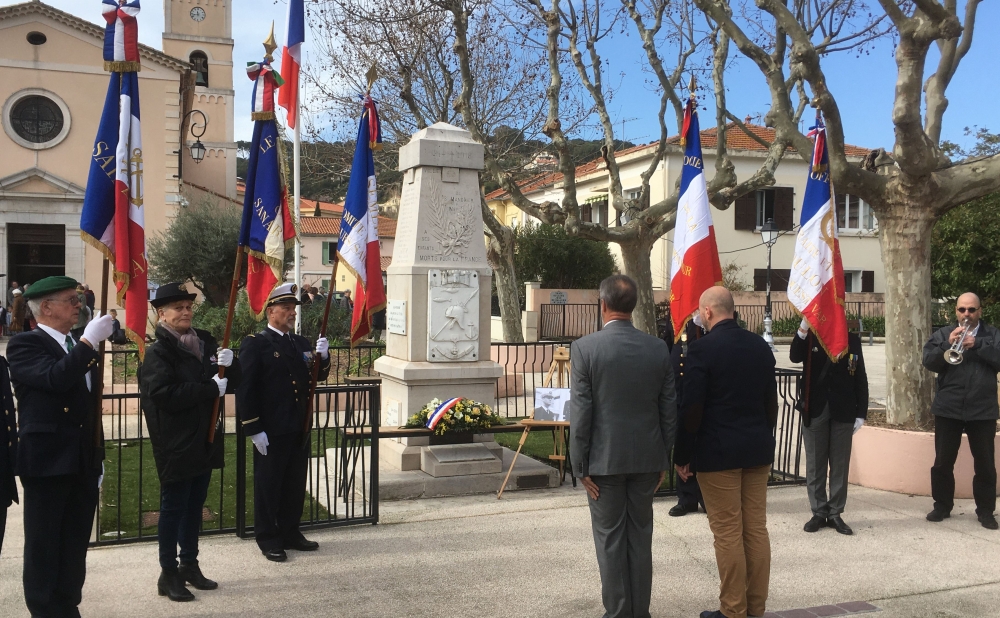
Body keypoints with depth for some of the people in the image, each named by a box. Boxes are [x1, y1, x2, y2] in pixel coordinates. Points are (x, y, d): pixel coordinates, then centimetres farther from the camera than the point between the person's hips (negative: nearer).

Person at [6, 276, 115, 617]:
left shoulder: (79, 347, 15)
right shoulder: (24, 345, -8)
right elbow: (56, 378, -28)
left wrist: (98, 456, 19)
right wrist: (89, 341, -23)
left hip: (83, 463, 7)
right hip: (48, 461, -7)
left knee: (75, 547, 14)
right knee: (44, 548, 3)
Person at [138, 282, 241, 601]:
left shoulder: (205, 342, 9)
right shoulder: (157, 351, -11)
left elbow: (232, 383, 10)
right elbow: (164, 394, -25)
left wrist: (229, 364, -13)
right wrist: (211, 388, -21)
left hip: (204, 441, 6)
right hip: (176, 445, -6)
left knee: (194, 505, 15)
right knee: (173, 507, 3)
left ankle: (190, 565, 28)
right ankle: (168, 574, 13)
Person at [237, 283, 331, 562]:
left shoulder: (301, 343, 13)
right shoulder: (254, 344, -8)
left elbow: (318, 376, 14)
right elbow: (245, 389, -13)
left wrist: (322, 358, -8)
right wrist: (254, 429, -16)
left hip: (299, 428, 7)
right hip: (271, 431, -7)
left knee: (296, 484, 14)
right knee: (268, 484, 5)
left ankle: (290, 533, 28)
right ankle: (268, 539, 17)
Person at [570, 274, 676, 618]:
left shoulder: (585, 348, -12)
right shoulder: (658, 348, -2)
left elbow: (580, 413, -11)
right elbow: (669, 409, 2)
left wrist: (581, 465, -4)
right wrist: (664, 459, 12)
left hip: (604, 458, -3)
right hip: (646, 457, 3)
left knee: (610, 538, 7)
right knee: (641, 535, 13)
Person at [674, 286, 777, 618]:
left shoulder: (701, 348, -12)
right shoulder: (760, 345, 7)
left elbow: (691, 406, -14)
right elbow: (771, 400, 12)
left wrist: (682, 454, -6)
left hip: (718, 451, -6)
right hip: (758, 448, 6)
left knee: (727, 532, 0)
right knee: (756, 528, 10)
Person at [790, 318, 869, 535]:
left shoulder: (852, 338, 4)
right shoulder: (810, 336, 2)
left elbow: (860, 377, 3)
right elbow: (795, 357, -19)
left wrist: (861, 413, -2)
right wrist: (803, 328, -31)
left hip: (843, 411, 0)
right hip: (815, 410, 0)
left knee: (840, 464, 6)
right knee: (815, 464, 6)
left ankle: (835, 513, 16)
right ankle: (819, 512, 16)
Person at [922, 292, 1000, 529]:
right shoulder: (943, 334, 5)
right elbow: (928, 362, -6)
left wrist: (977, 344, -18)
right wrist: (948, 344, -19)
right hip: (948, 409, 1)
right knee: (943, 461, 7)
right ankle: (942, 506, 19)